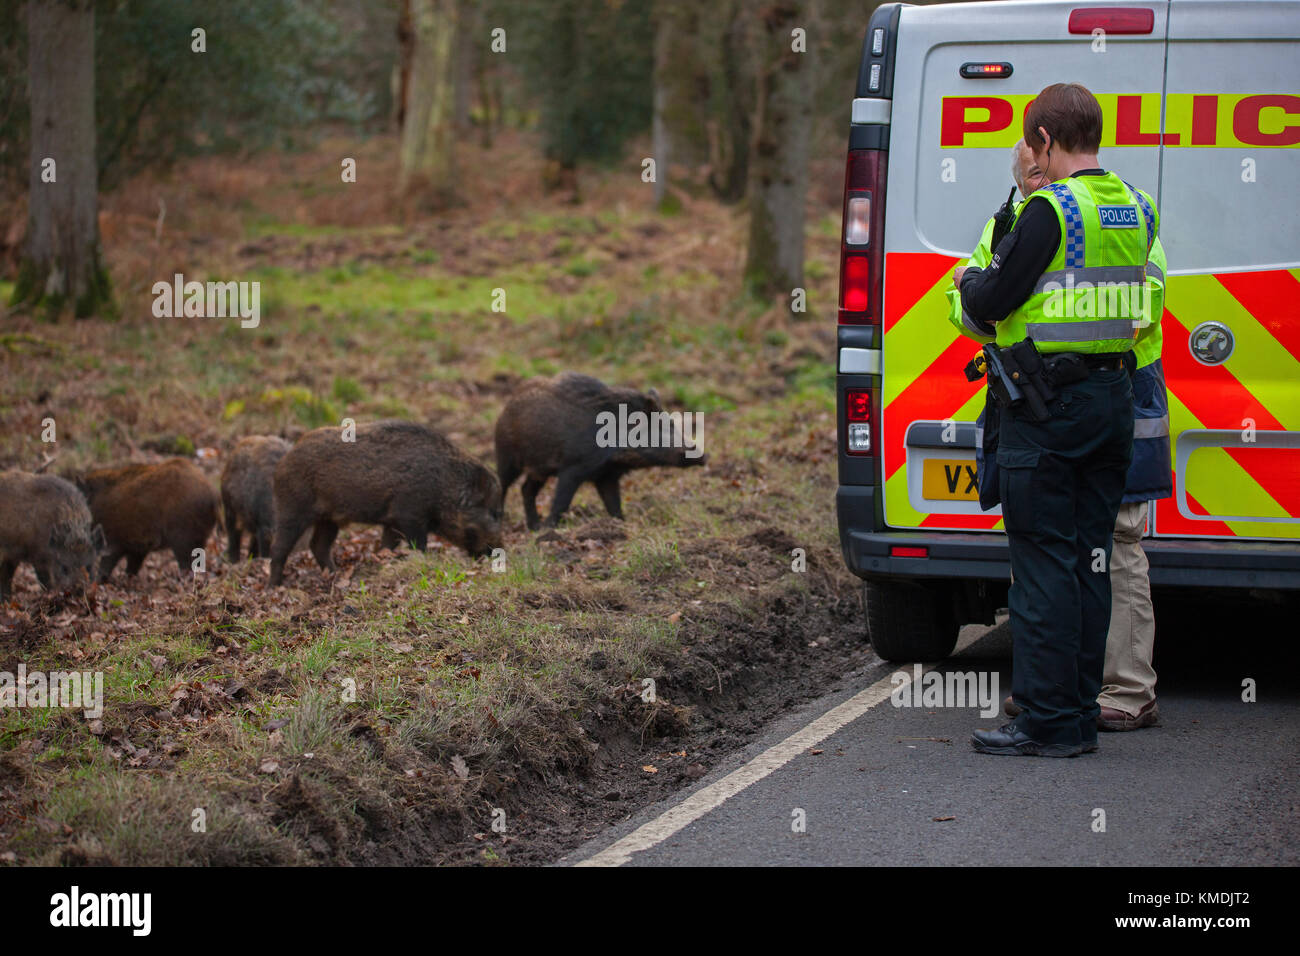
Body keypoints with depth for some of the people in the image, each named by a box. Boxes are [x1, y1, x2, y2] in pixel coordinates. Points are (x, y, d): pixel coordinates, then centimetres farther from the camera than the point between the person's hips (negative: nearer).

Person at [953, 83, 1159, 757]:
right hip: (1113, 398, 8)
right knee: (1088, 561, 12)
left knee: (1043, 563, -3)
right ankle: (1079, 713, 16)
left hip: (1046, 405, -8)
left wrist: (969, 281, 8)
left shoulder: (1051, 210, -16)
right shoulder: (1137, 210, 9)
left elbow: (990, 304, -15)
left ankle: (1050, 722, -2)